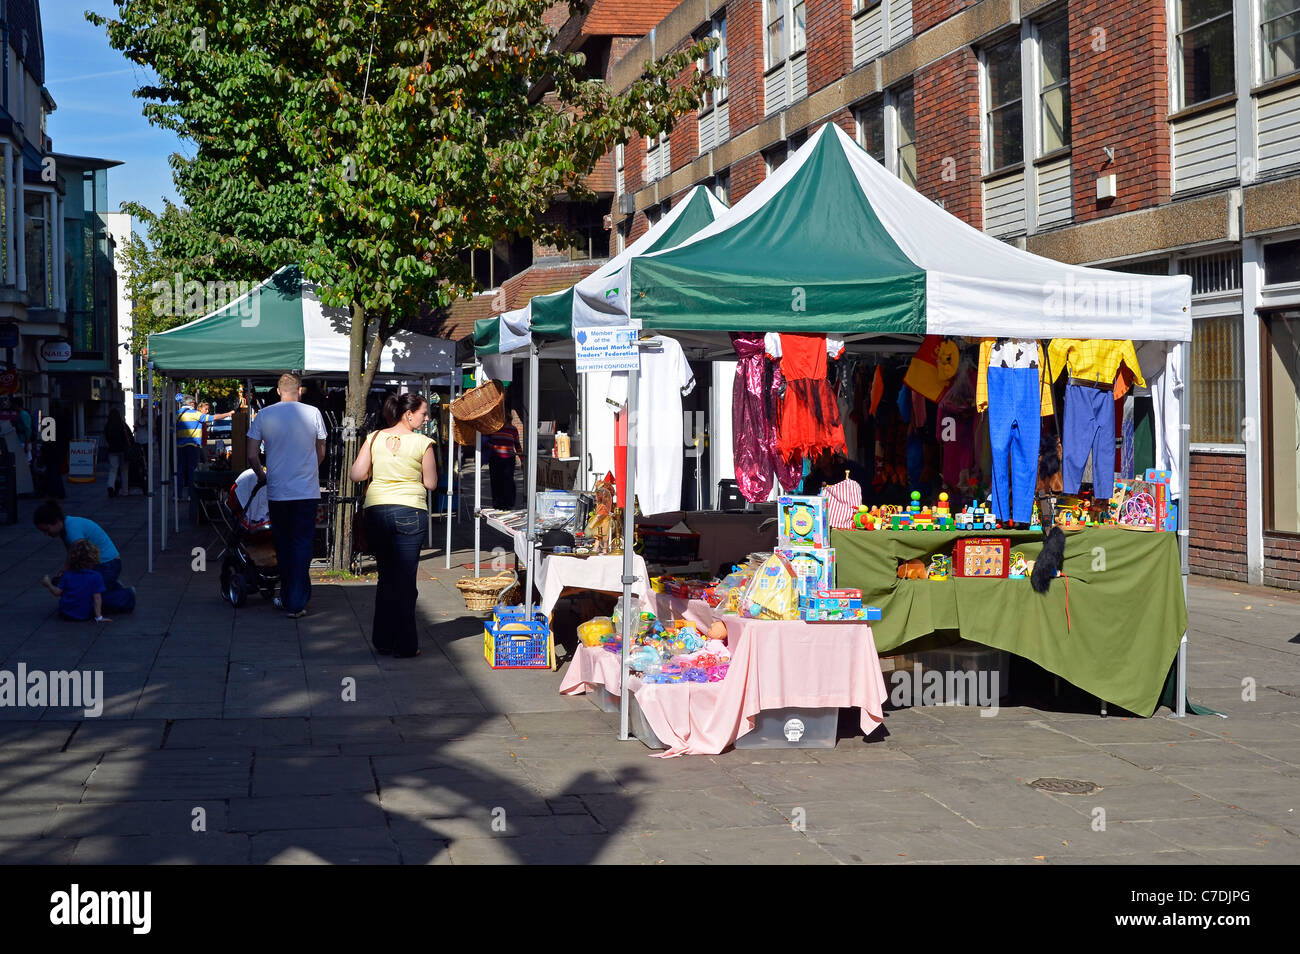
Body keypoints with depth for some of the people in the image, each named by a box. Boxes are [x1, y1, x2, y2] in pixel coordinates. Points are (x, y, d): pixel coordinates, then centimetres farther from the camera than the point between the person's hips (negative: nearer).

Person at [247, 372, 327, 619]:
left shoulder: (264, 415, -1)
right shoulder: (313, 413, -2)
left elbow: (252, 456, -1)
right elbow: (321, 454, 7)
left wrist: (262, 474, 18)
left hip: (277, 491, 1)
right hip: (307, 491, -1)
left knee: (283, 544, 14)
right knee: (301, 544, 4)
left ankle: (288, 597, 23)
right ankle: (296, 603, 0)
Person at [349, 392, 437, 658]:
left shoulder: (375, 438, 4)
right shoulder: (422, 443, -5)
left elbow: (356, 474, 1)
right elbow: (431, 483, -1)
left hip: (375, 511, 4)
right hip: (409, 512, -4)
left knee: (386, 577, 16)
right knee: (405, 580, 2)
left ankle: (383, 640, 20)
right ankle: (404, 645, 5)